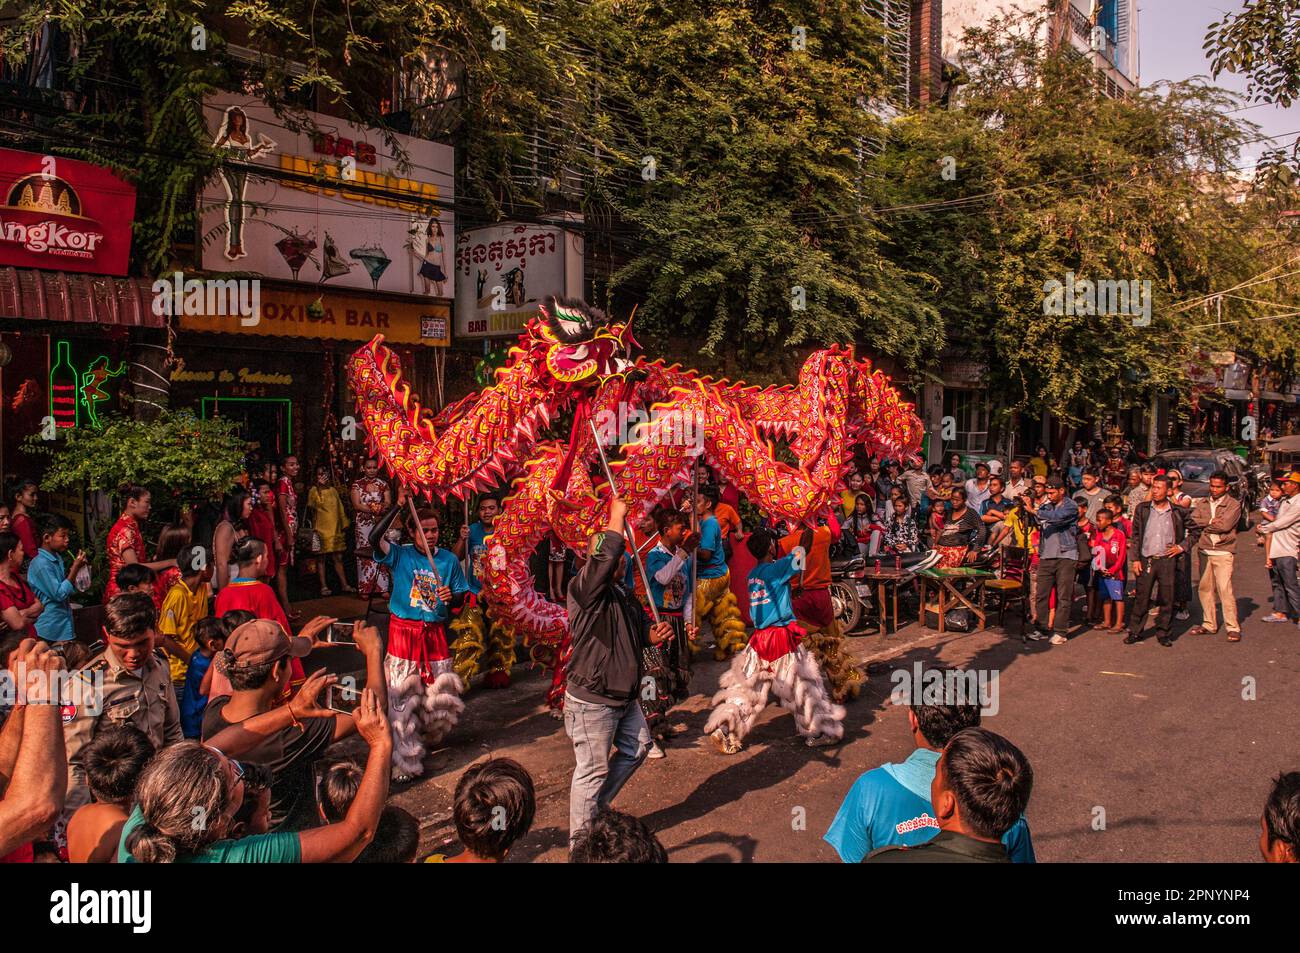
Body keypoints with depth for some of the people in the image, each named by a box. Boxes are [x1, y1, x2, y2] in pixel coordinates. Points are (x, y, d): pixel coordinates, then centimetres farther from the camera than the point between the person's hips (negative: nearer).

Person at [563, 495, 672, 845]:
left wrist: (651, 635, 1)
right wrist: (617, 515, -28)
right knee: (592, 771, 1)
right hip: (591, 701, -9)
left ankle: (599, 804, 41)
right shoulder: (584, 588, -19)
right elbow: (605, 554, -38)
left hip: (624, 696, 9)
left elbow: (637, 628, 24)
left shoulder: (623, 592, 9)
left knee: (636, 749, 24)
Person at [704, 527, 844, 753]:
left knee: (747, 687, 9)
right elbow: (803, 549, -4)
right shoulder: (777, 568, -12)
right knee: (804, 686, 8)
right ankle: (818, 732, 17)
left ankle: (724, 729, 0)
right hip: (782, 637, -6)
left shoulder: (752, 574, 7)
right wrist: (807, 532, 11)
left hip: (760, 637, 6)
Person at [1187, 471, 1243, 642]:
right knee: (1204, 589, 8)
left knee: (1225, 589, -11)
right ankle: (1209, 624, 18)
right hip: (1204, 551, 5)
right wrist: (1212, 522, -12)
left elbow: (1225, 525, -16)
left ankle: (1233, 628, -5)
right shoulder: (1202, 503, 12)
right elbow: (1194, 521, -2)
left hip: (1223, 553, -5)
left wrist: (1204, 524, -6)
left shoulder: (1234, 505, -2)